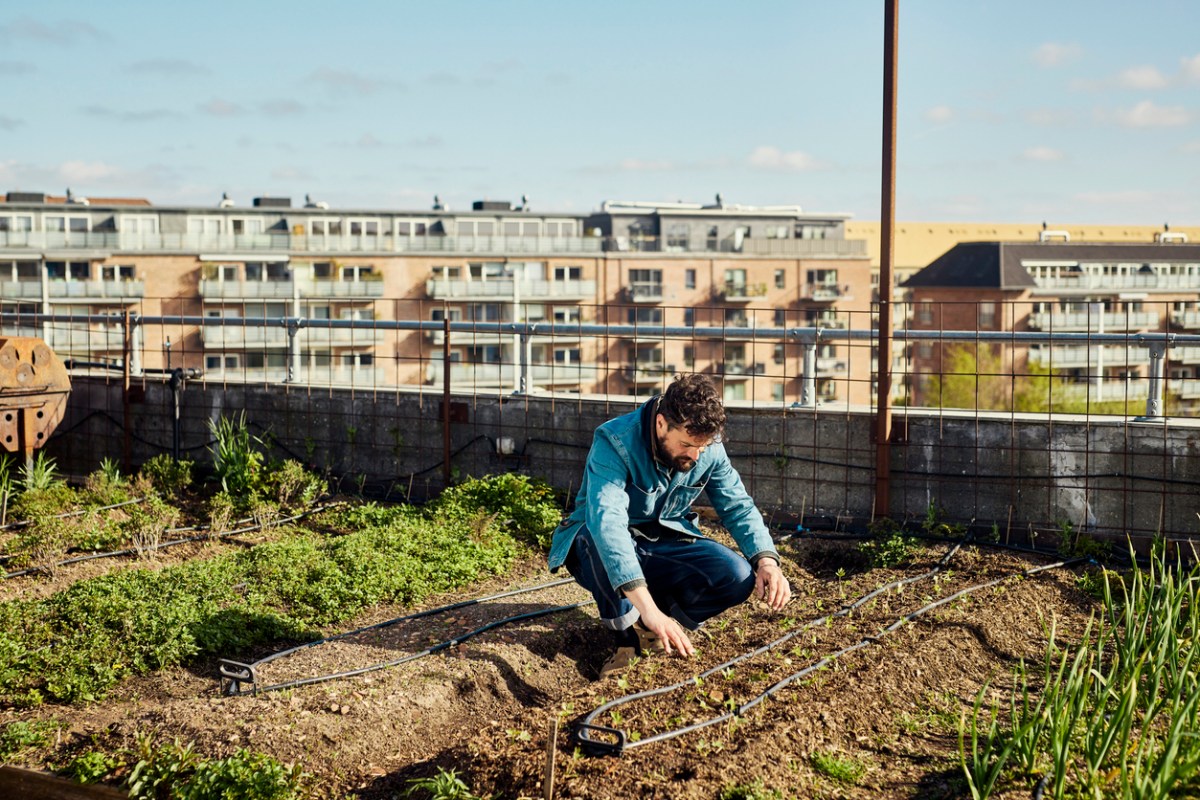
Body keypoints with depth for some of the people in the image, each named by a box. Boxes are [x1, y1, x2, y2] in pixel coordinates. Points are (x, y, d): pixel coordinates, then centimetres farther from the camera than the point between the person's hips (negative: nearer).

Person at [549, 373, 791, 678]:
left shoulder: (709, 449, -11)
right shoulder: (614, 442, -29)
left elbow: (739, 507, -3)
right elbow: (606, 521, -42)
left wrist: (767, 561, -25)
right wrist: (647, 607, -52)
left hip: (665, 544, 4)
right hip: (599, 551, -4)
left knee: (738, 577, -20)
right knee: (597, 536, -40)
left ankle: (646, 627, -2)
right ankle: (627, 636, -19)